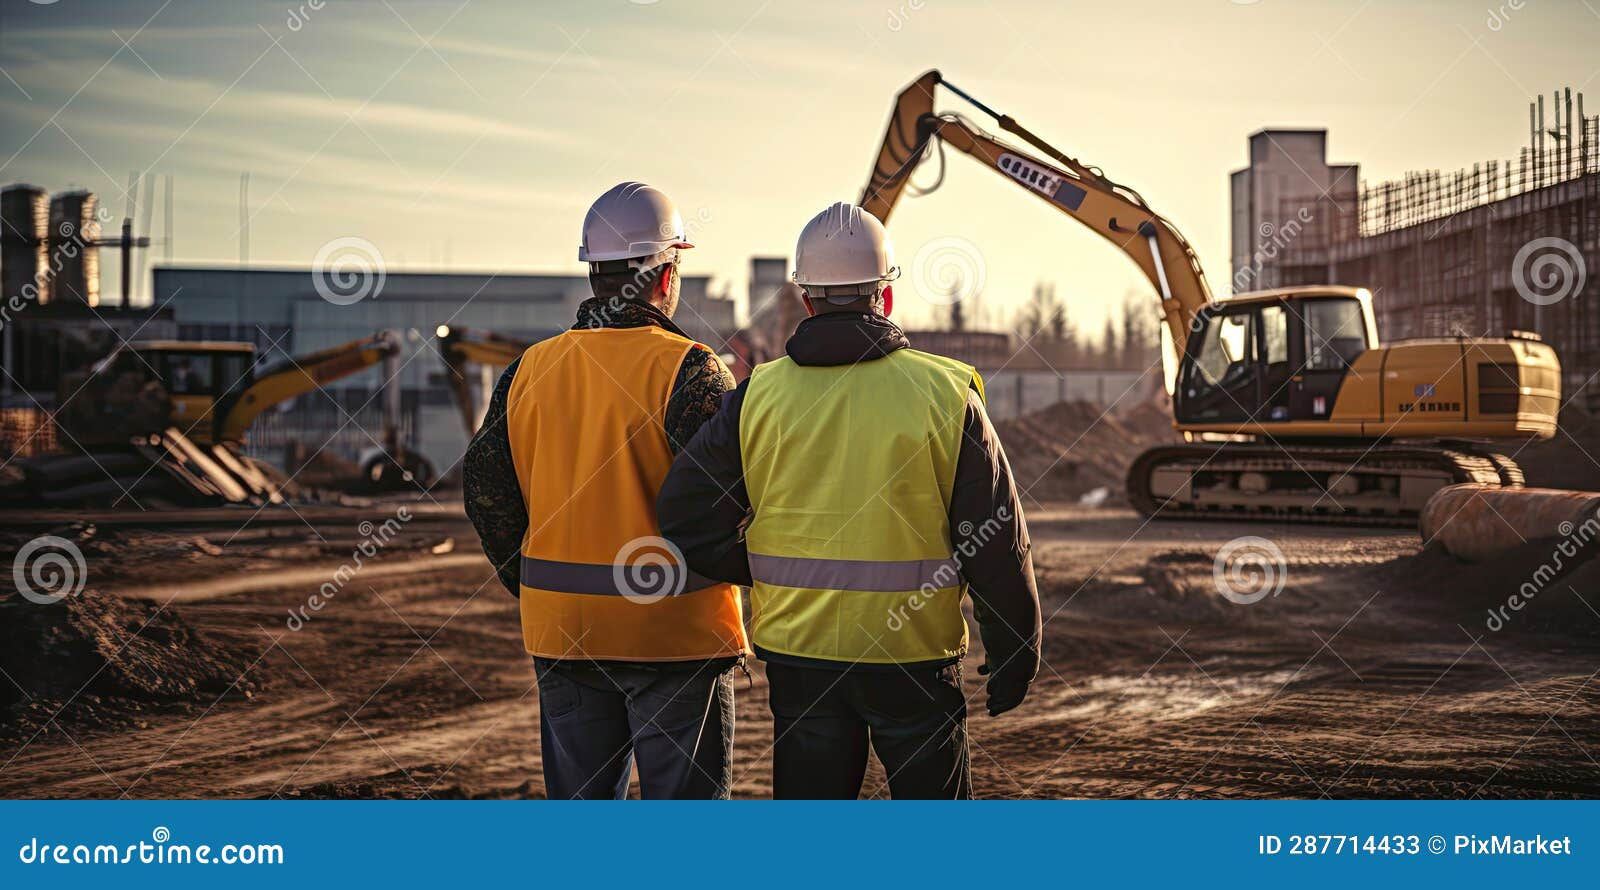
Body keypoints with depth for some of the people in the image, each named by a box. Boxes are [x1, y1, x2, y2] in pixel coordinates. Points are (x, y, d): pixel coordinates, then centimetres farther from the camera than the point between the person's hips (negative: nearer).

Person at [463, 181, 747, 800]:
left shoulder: (528, 370, 4)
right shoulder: (688, 368, -12)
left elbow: (486, 488, 6)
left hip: (560, 631, 5)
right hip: (674, 631, -5)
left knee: (578, 800, 15)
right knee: (684, 799, 4)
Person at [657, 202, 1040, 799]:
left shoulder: (757, 397, -3)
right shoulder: (945, 393, -7)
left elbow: (685, 516, -4)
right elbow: (997, 542, -4)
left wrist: (769, 571, 9)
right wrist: (1015, 654, 6)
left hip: (799, 656, 2)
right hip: (915, 659, -1)